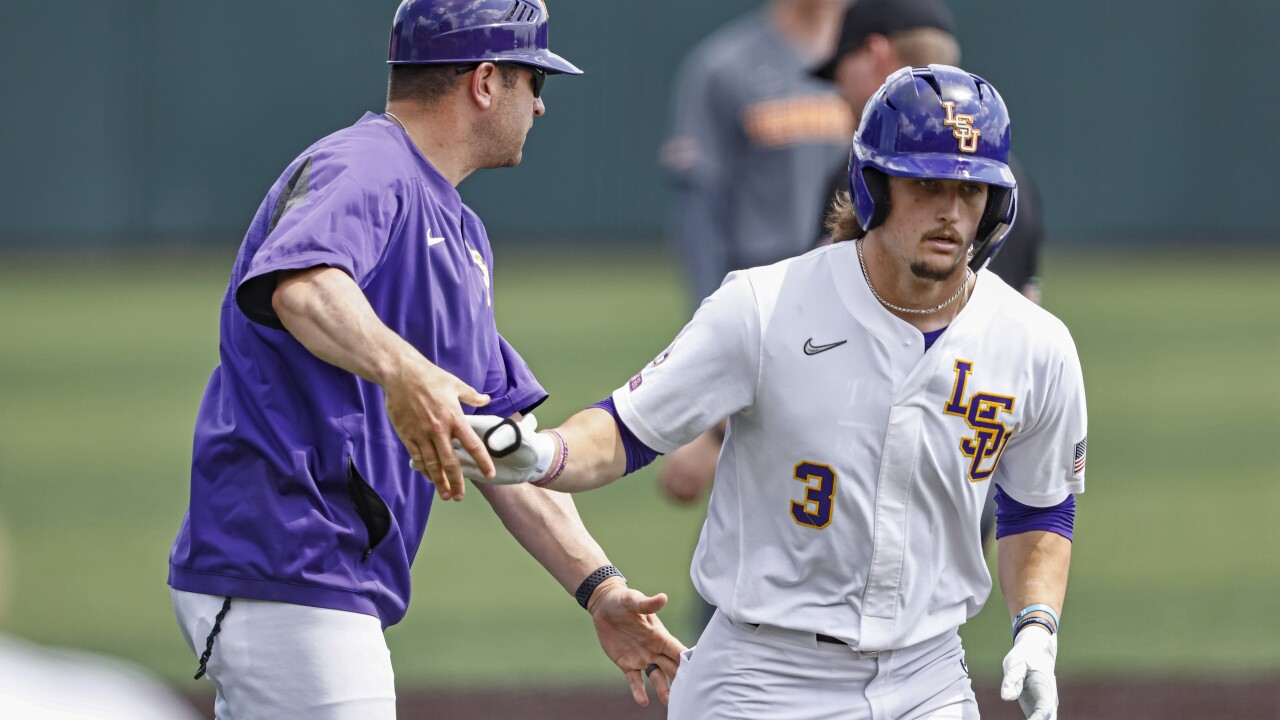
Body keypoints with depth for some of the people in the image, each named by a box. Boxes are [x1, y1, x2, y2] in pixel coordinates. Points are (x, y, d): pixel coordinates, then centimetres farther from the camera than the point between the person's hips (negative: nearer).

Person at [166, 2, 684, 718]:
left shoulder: (462, 235, 21)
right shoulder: (361, 170, -12)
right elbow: (300, 285, -36)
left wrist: (598, 586, 10)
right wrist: (400, 370, -54)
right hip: (288, 580, -11)